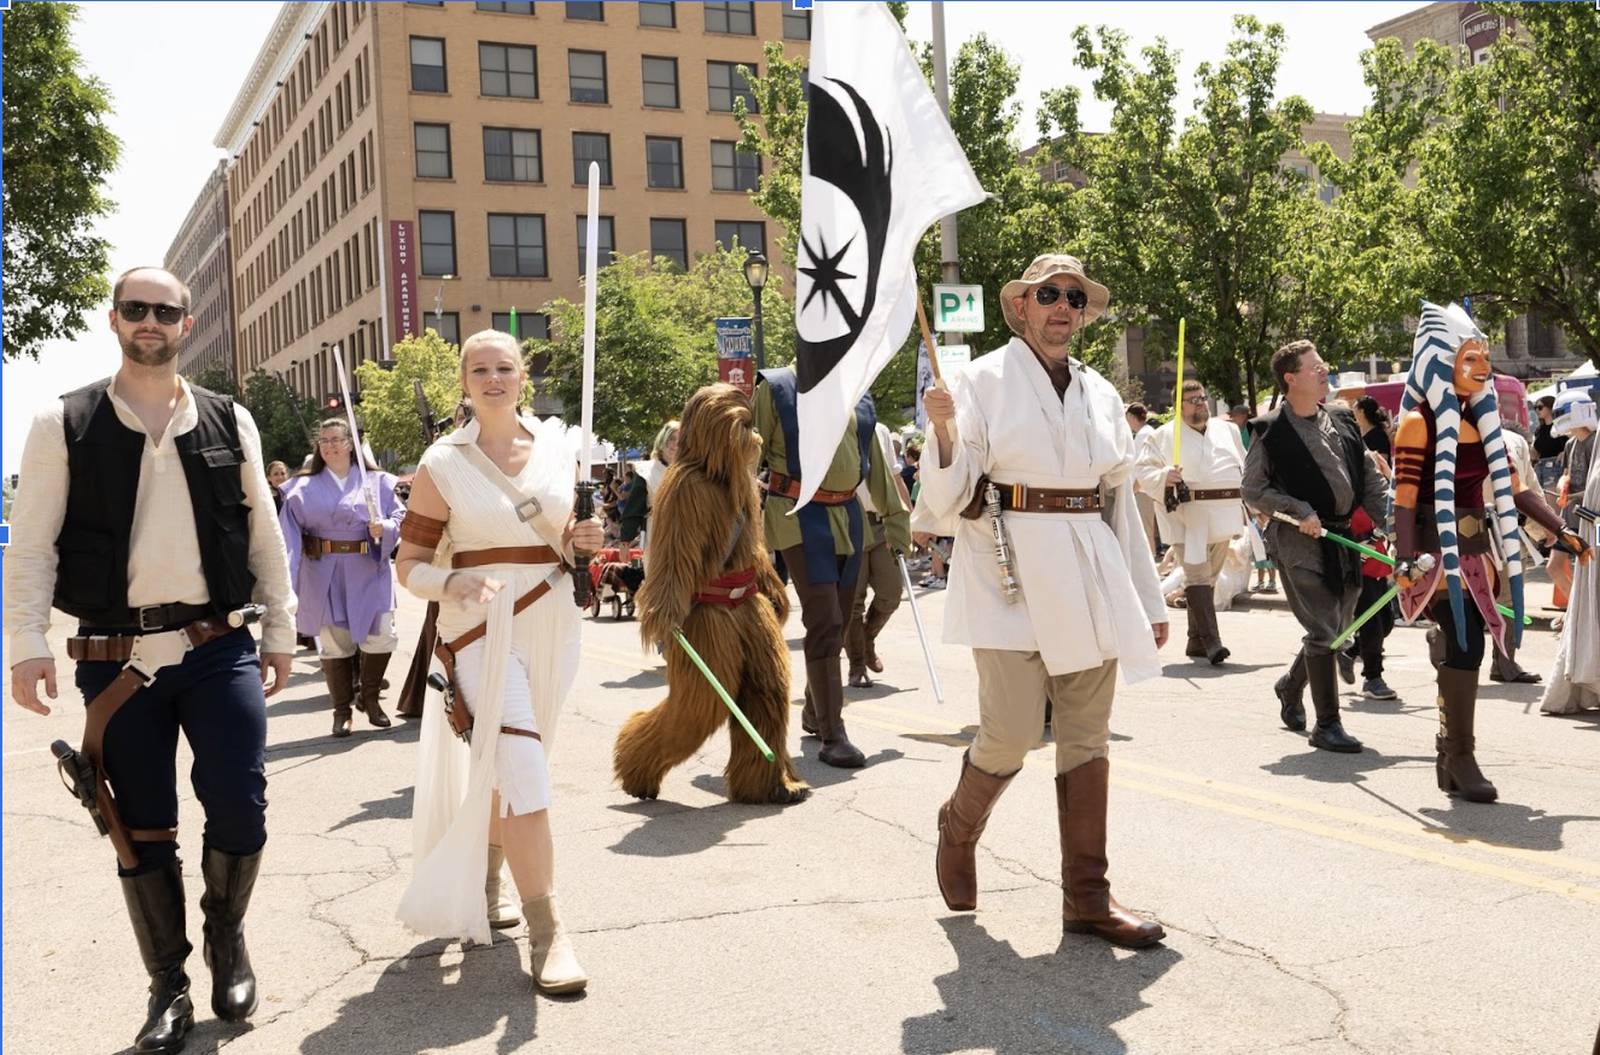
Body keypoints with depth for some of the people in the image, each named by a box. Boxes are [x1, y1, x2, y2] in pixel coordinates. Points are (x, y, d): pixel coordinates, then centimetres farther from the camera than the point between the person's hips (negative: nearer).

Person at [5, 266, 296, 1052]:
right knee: (143, 829, 8)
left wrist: (280, 633, 10)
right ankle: (168, 988, 25)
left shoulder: (230, 422, 6)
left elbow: (264, 536, 10)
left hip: (219, 648, 1)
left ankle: (227, 933, 24)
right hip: (115, 658, -1)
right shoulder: (63, 424, 1)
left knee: (240, 805, -7)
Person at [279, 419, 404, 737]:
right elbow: (290, 532, -2)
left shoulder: (377, 481, 7)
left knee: (381, 636, -6)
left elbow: (399, 515, 7)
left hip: (369, 571, 0)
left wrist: (384, 529, -15)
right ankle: (342, 711, 14)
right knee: (334, 643, 0)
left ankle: (370, 697, 19)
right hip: (325, 575, 0)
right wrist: (286, 578, -14)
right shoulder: (304, 488, 6)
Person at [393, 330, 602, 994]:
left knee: (502, 769, 17)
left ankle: (484, 883, 41)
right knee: (521, 772, -15)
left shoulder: (559, 447, 6)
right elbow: (409, 564, -1)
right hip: (482, 628, -4)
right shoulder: (443, 464, -4)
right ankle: (546, 933, -9)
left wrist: (580, 540, -4)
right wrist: (453, 583, -21)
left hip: (551, 622, 4)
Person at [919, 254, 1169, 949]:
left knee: (1086, 739, 5)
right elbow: (944, 501, -5)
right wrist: (944, 430, -24)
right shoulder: (984, 381, 0)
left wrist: (1148, 601, 18)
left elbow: (1121, 502, 19)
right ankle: (958, 826, 25)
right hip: (1011, 574, -5)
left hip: (1087, 578, 5)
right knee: (1010, 734, -7)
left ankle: (1087, 898, 14)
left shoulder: (1100, 393, 15)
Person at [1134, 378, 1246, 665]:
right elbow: (1141, 471, -3)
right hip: (1188, 514, -6)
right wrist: (1163, 476, -21)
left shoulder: (1228, 431, 18)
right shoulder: (1163, 436, 1)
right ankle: (1211, 641, -17)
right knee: (1198, 576, -13)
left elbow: (1244, 469, 23)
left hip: (1222, 514, 6)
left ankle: (1196, 641, 19)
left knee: (1208, 577, 11)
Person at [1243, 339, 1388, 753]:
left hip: (1342, 537, 6)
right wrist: (1298, 510, -15)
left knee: (1338, 627, 15)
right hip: (1299, 538, -6)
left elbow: (1371, 481, 14)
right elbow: (1252, 490, -4)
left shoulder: (1343, 422, 11)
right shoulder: (1271, 431, -6)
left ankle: (1291, 685, 41)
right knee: (1323, 629, -9)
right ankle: (1326, 725, 2)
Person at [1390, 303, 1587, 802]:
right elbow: (1405, 496, -16)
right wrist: (1404, 558, -27)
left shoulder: (1483, 421, 14)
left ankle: (1449, 755, 18)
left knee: (1463, 647, 8)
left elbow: (1513, 488, 17)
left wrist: (1560, 529, 10)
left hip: (1476, 550, 7)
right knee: (1466, 643, -14)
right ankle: (1461, 758, -5)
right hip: (1437, 551, -7)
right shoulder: (1420, 422, -9)